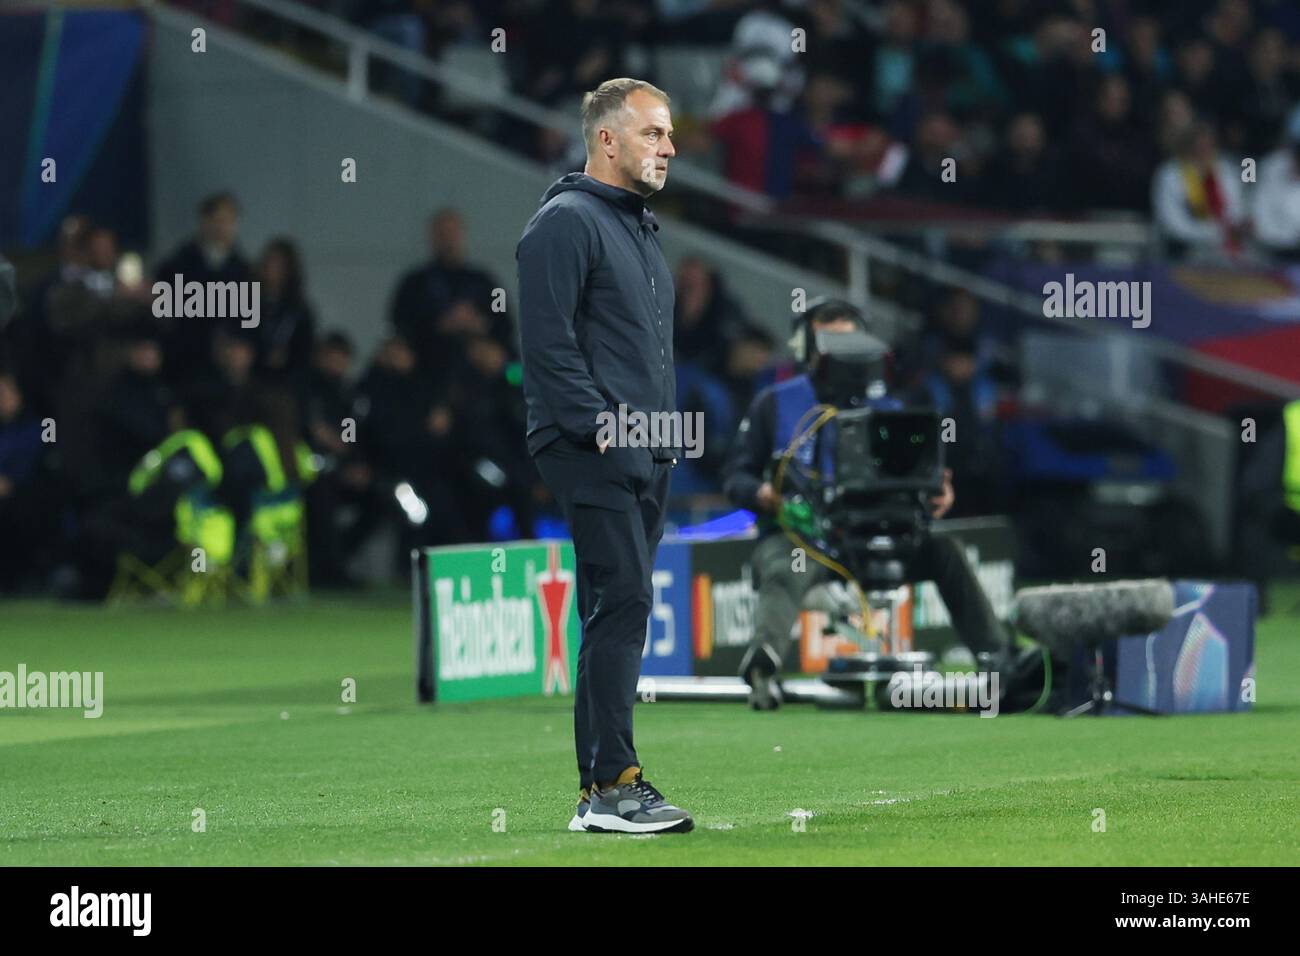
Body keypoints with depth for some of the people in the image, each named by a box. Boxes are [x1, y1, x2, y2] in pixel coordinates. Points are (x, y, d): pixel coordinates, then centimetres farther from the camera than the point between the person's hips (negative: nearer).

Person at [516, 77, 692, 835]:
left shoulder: (641, 227, 22)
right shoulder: (566, 222, -9)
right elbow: (547, 342, -16)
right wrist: (600, 426, -19)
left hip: (648, 459, 9)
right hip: (592, 457, -9)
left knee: (620, 615, 8)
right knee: (623, 603, -15)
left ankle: (603, 787, 10)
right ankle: (611, 785, -17)